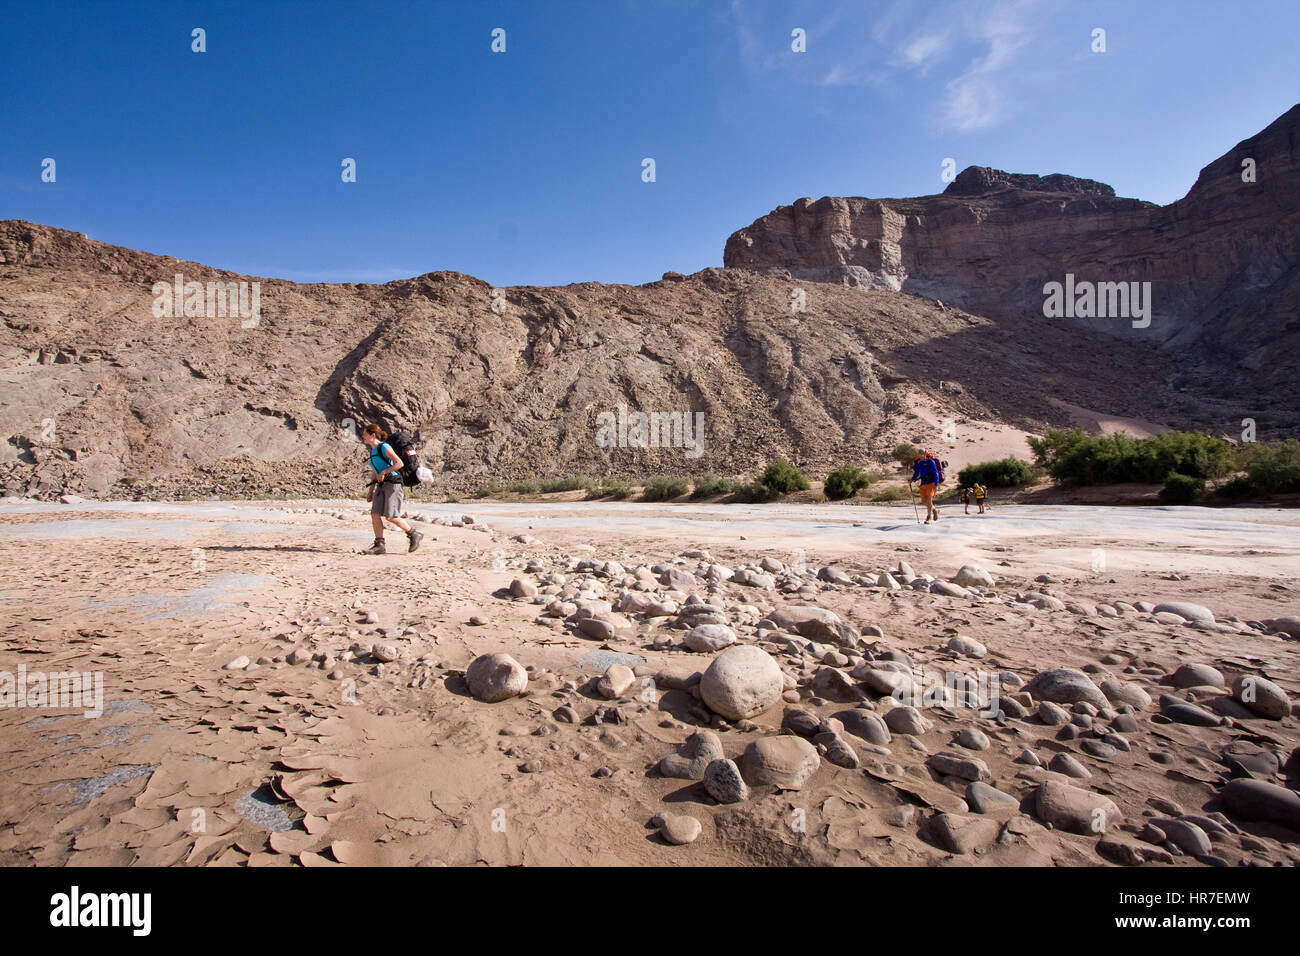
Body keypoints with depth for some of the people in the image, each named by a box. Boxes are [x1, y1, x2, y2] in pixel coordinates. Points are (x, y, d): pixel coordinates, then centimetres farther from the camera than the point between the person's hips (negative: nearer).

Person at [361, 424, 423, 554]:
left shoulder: (384, 447, -8)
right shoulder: (372, 451, 19)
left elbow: (399, 463, -16)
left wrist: (384, 472, -19)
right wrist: (371, 491, 20)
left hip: (392, 483, -8)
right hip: (381, 485, 9)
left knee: (391, 516, -10)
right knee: (375, 514, -2)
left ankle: (414, 535, 4)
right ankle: (380, 545, 2)